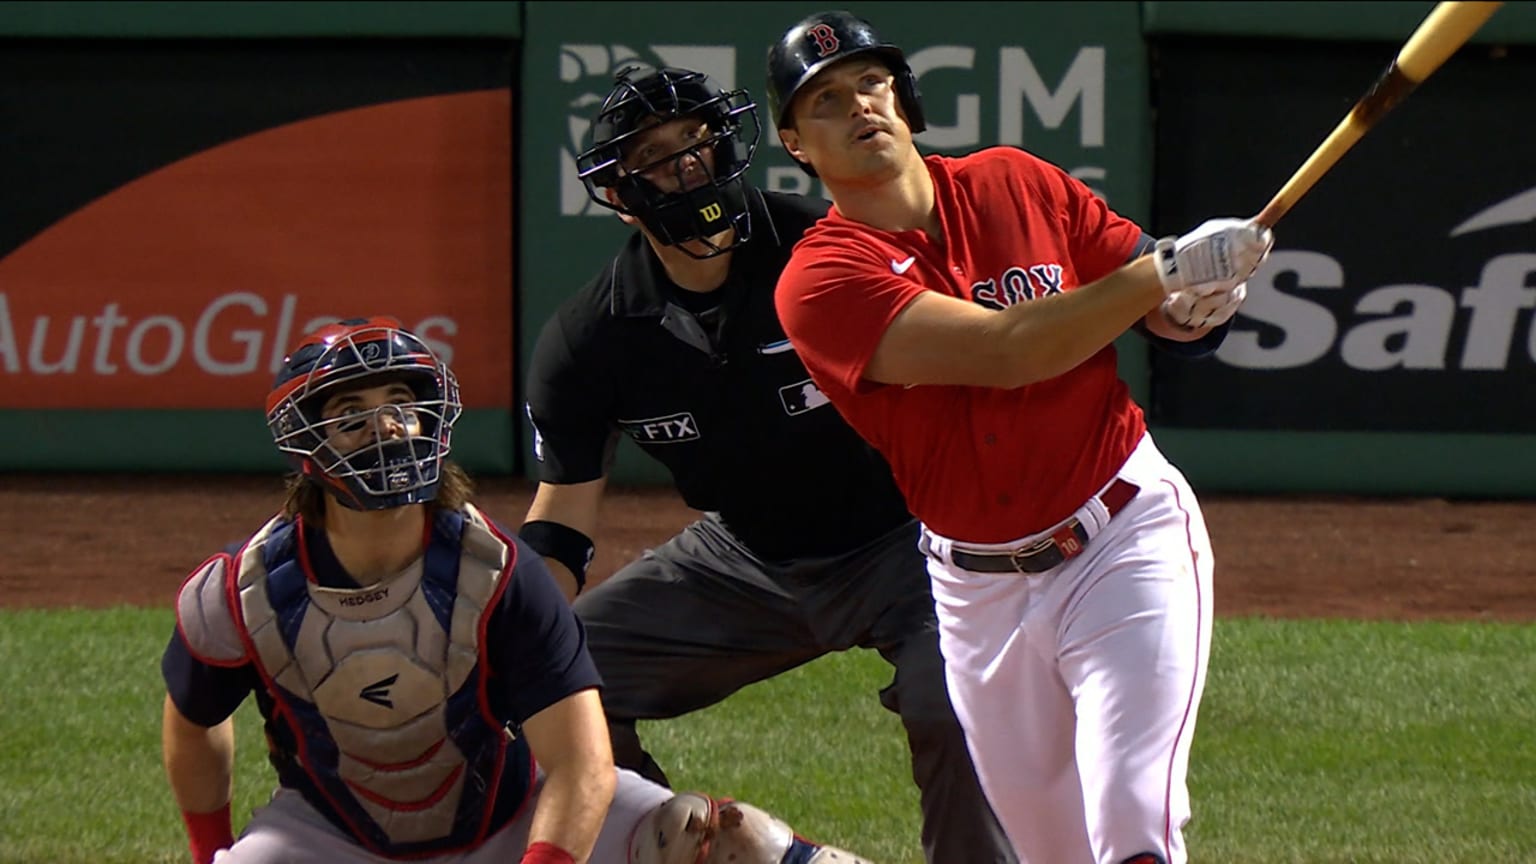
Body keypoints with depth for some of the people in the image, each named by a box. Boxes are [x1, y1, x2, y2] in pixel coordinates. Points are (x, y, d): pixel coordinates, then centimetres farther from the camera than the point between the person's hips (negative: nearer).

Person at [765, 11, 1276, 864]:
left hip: (1128, 537, 0)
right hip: (980, 591, 0)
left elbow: (1166, 317, 8)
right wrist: (1164, 270, -26)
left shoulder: (1017, 185, 0)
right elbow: (1006, 351, -23)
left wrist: (1202, 300, -16)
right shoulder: (821, 280, -12)